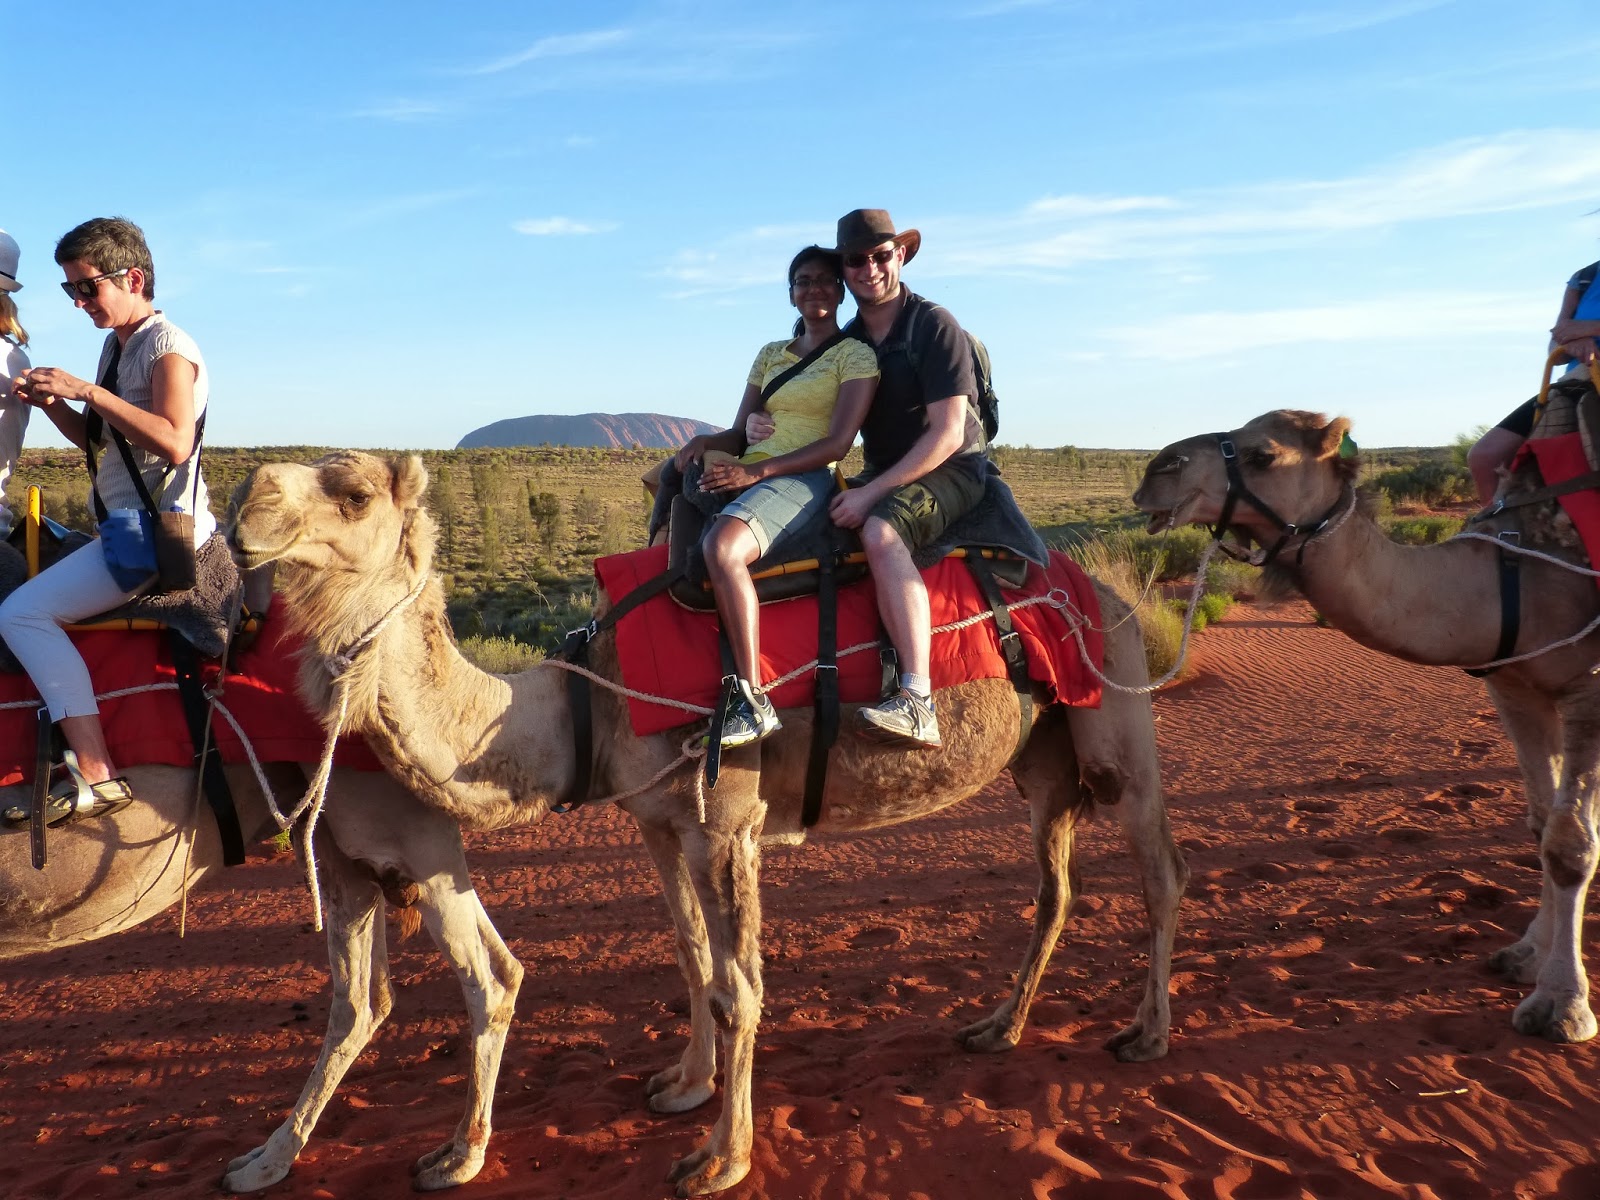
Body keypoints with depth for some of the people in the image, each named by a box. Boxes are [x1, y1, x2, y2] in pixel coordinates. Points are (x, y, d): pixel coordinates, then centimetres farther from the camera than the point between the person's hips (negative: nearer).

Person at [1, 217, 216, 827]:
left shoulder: (167, 347, -12)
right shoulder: (118, 346, 16)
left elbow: (174, 442, -28)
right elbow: (99, 439, 25)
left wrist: (89, 391, -25)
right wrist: (52, 403, 7)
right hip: (126, 527, 11)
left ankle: (97, 776, -22)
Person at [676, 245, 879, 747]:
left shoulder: (855, 356, 2)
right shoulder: (770, 355, 22)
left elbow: (838, 443, -9)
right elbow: (740, 433, 19)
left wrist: (756, 470, -19)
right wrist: (706, 441, -6)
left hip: (804, 478, -8)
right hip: (747, 473, 8)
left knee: (721, 545, -35)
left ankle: (754, 703, -35)